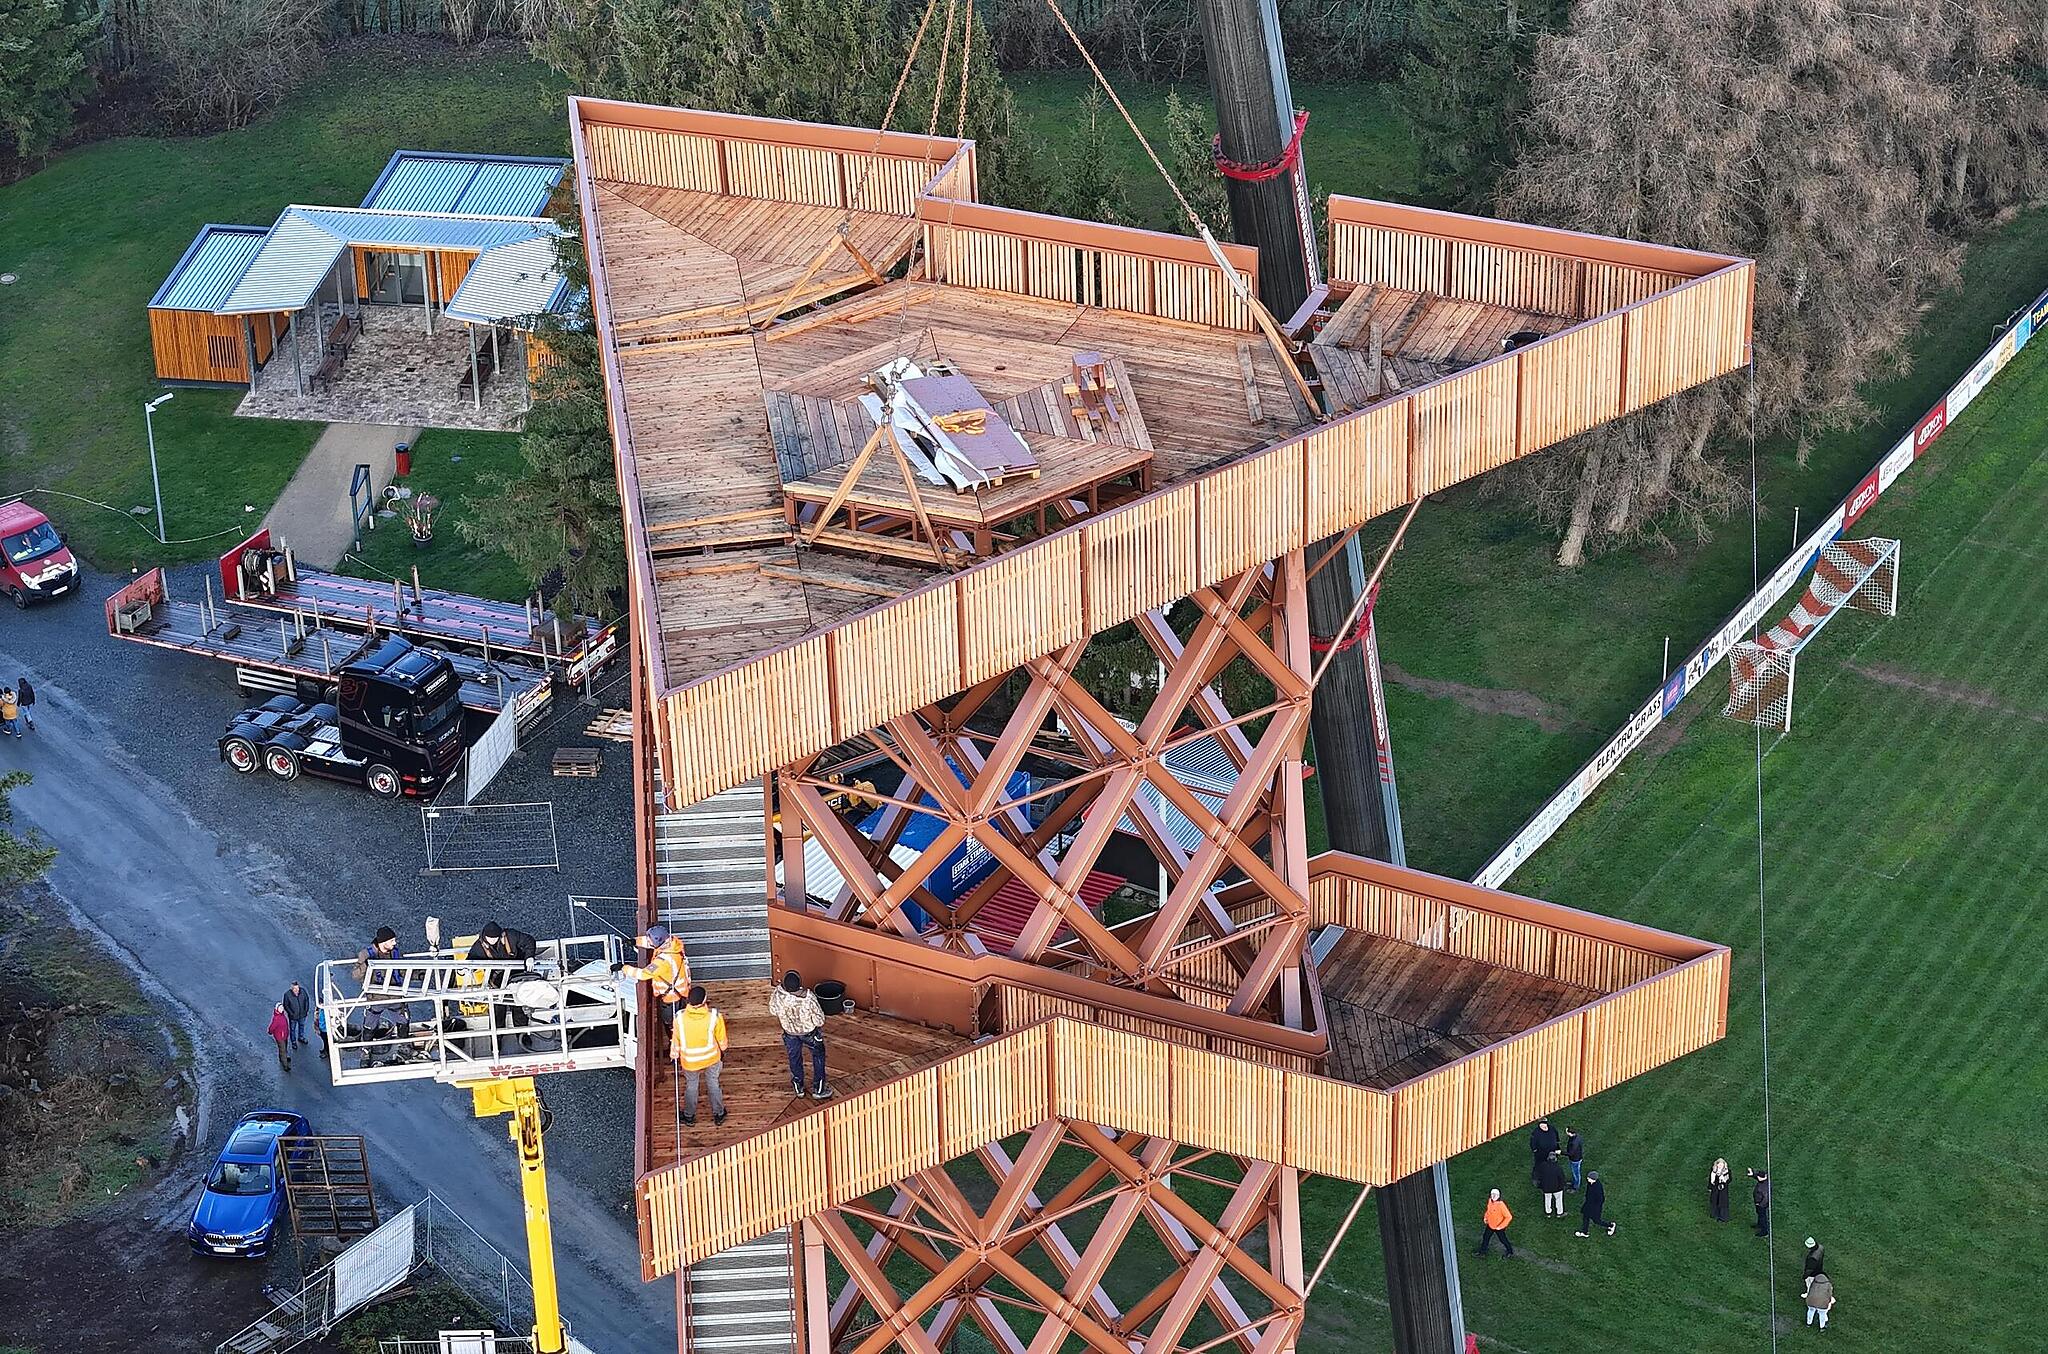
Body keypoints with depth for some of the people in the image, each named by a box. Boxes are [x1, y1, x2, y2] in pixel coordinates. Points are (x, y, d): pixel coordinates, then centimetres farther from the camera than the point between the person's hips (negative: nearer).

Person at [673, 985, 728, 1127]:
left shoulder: (680, 1018, -27)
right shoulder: (714, 1016, -28)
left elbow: (676, 1040, -10)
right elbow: (722, 1039, -12)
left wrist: (675, 1055, 10)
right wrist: (722, 1051, 10)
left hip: (690, 1060, 0)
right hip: (711, 1057, 0)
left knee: (691, 1086, 25)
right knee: (713, 1083, 25)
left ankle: (689, 1116, 44)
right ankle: (719, 1114, 41)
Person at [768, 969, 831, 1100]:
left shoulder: (777, 994, -30)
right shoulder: (809, 998, -38)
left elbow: (774, 1012, -8)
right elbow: (819, 1020, -23)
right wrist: (821, 1030, -2)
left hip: (790, 1032, 2)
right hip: (809, 1032, -2)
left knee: (794, 1057, 26)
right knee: (818, 1055, 23)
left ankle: (798, 1088, 43)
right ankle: (818, 1089, 32)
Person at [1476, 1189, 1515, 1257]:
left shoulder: (1501, 1205, -33)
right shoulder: (1490, 1201, -10)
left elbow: (1509, 1217, -29)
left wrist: (1501, 1226, -27)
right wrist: (1485, 1217, 3)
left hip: (1499, 1227, -7)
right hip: (1490, 1225, 7)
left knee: (1503, 1240, 12)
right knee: (1486, 1237, 20)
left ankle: (1510, 1252, 37)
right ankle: (1482, 1251, 42)